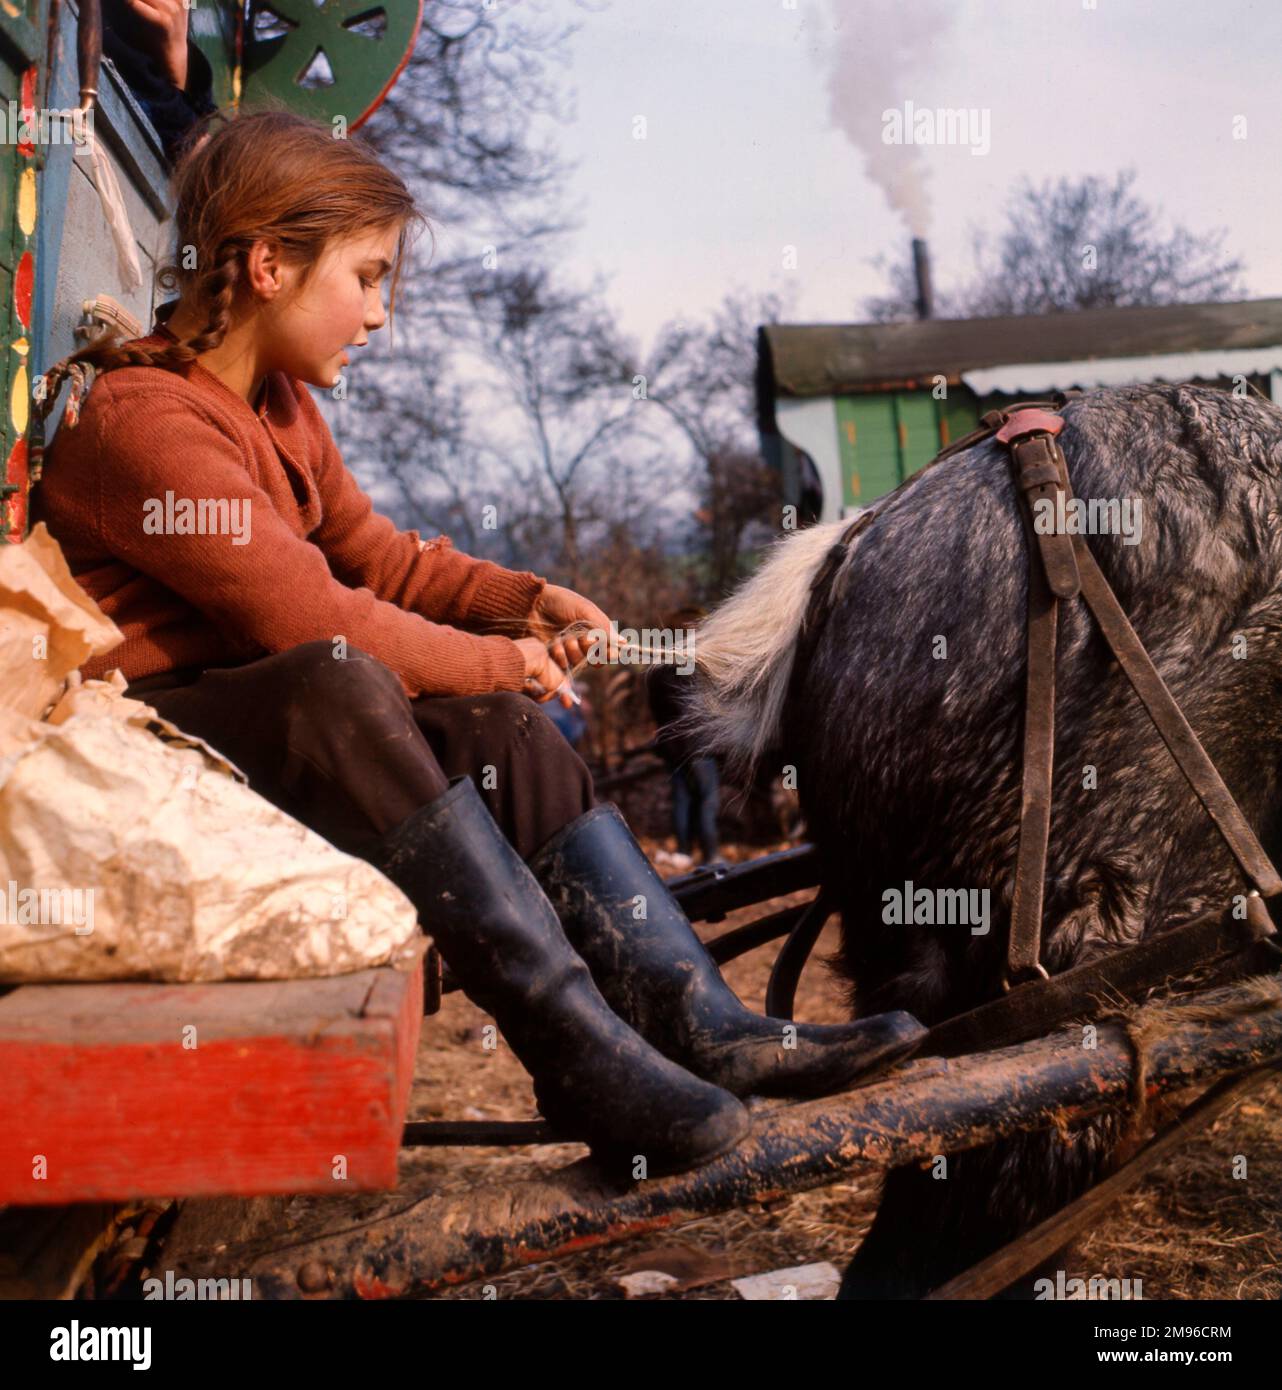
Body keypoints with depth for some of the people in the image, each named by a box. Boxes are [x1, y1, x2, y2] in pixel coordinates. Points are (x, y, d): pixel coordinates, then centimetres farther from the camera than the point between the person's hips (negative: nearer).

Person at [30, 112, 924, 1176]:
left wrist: (524, 602, 5)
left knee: (498, 727, -11)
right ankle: (579, 1051, -37)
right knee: (336, 690, -38)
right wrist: (495, 661, -14)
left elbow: (378, 556, 21)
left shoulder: (279, 404, 14)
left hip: (293, 716, 9)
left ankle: (700, 1022, -16)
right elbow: (310, 618, -25)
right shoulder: (142, 419, -19)